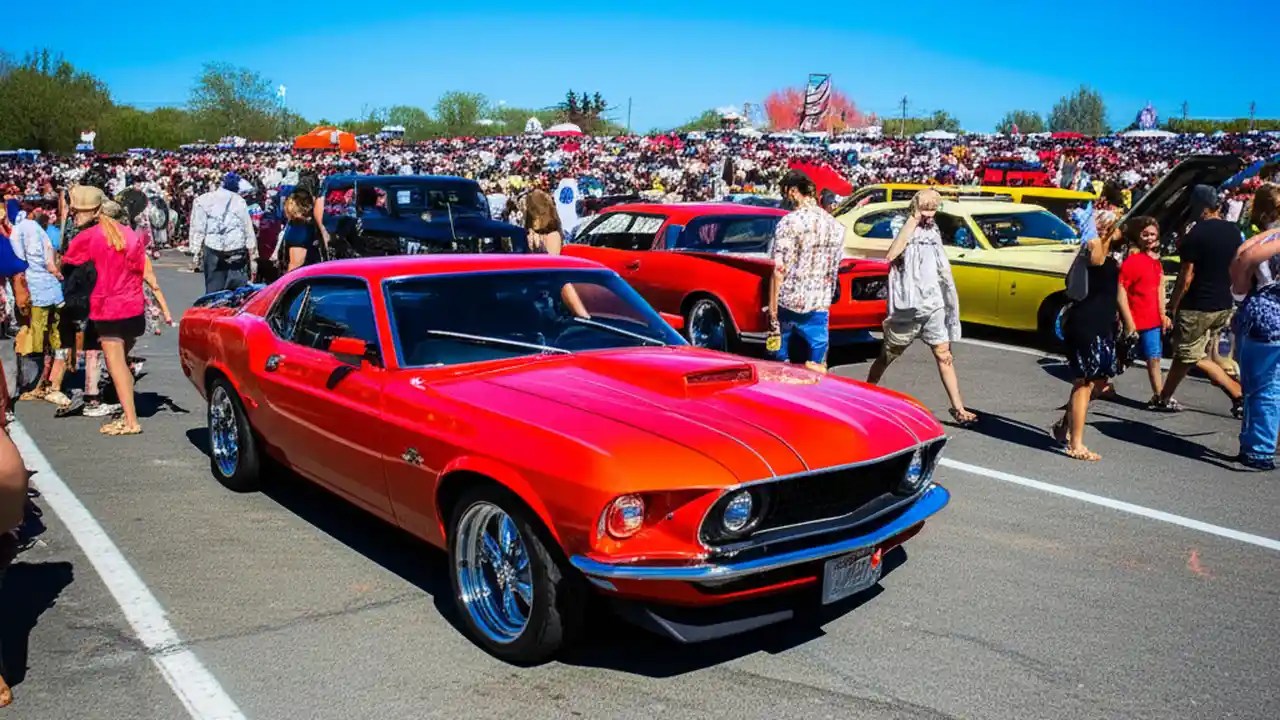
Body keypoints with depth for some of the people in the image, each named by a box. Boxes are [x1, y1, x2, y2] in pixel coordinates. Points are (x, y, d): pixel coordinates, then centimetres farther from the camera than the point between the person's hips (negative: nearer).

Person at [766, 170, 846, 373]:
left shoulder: (789, 222, -9)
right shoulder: (835, 226, 8)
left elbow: (779, 270, -12)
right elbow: (834, 268, 12)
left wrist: (772, 309, -10)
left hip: (787, 303, -3)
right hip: (819, 306, 4)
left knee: (780, 366, 10)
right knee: (815, 370, 8)